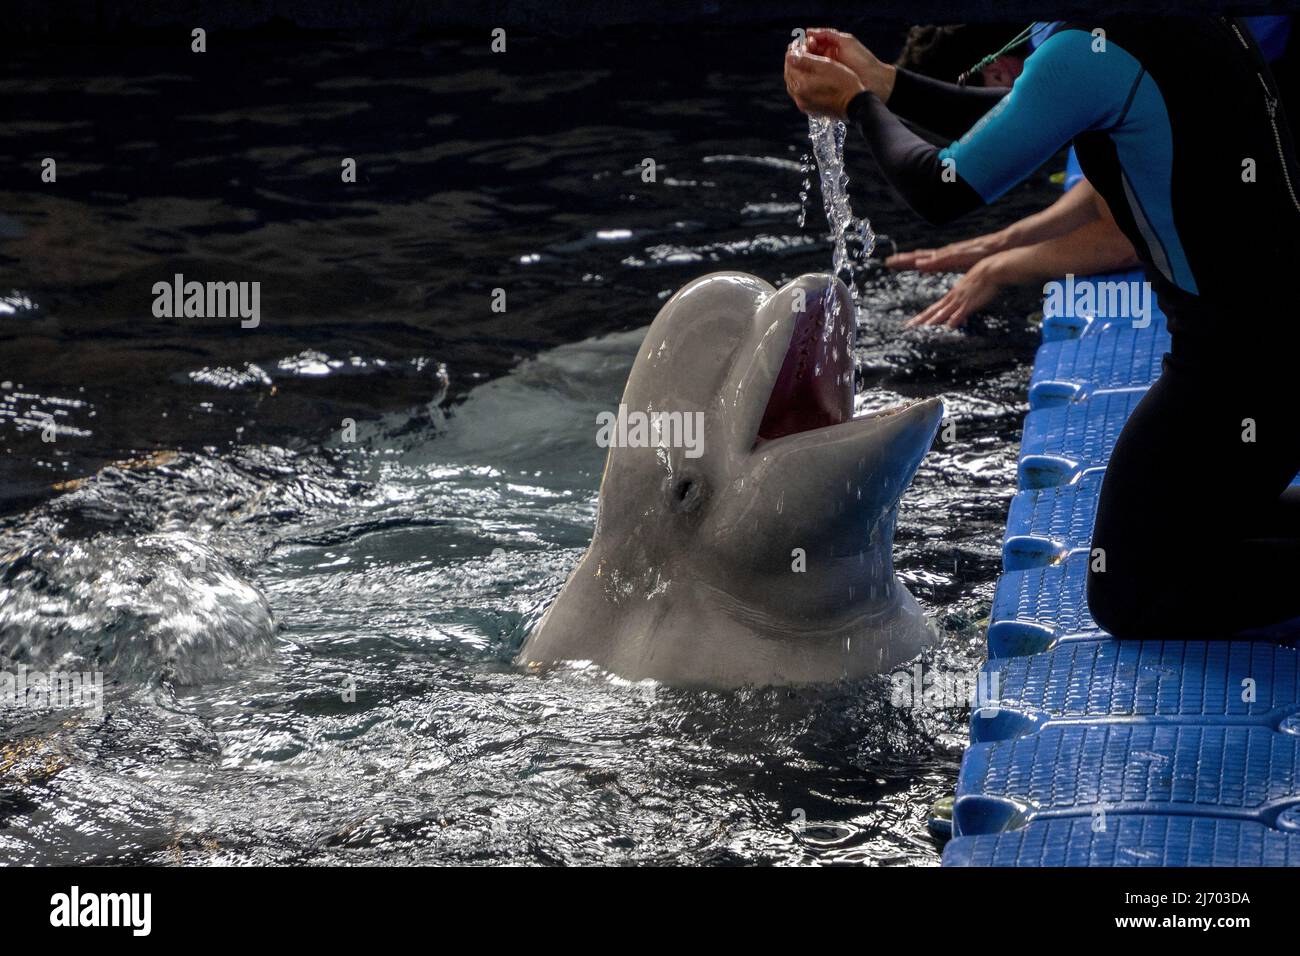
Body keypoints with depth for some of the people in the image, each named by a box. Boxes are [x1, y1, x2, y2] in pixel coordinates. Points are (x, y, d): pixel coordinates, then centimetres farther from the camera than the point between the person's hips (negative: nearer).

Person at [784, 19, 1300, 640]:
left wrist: (858, 104, 6)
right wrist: (884, 83, 23)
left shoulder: (1088, 47, -19)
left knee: (1125, 598, 5)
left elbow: (941, 192, -11)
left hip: (1238, 350, -9)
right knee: (1187, 519, 29)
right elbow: (1025, 119, 23)